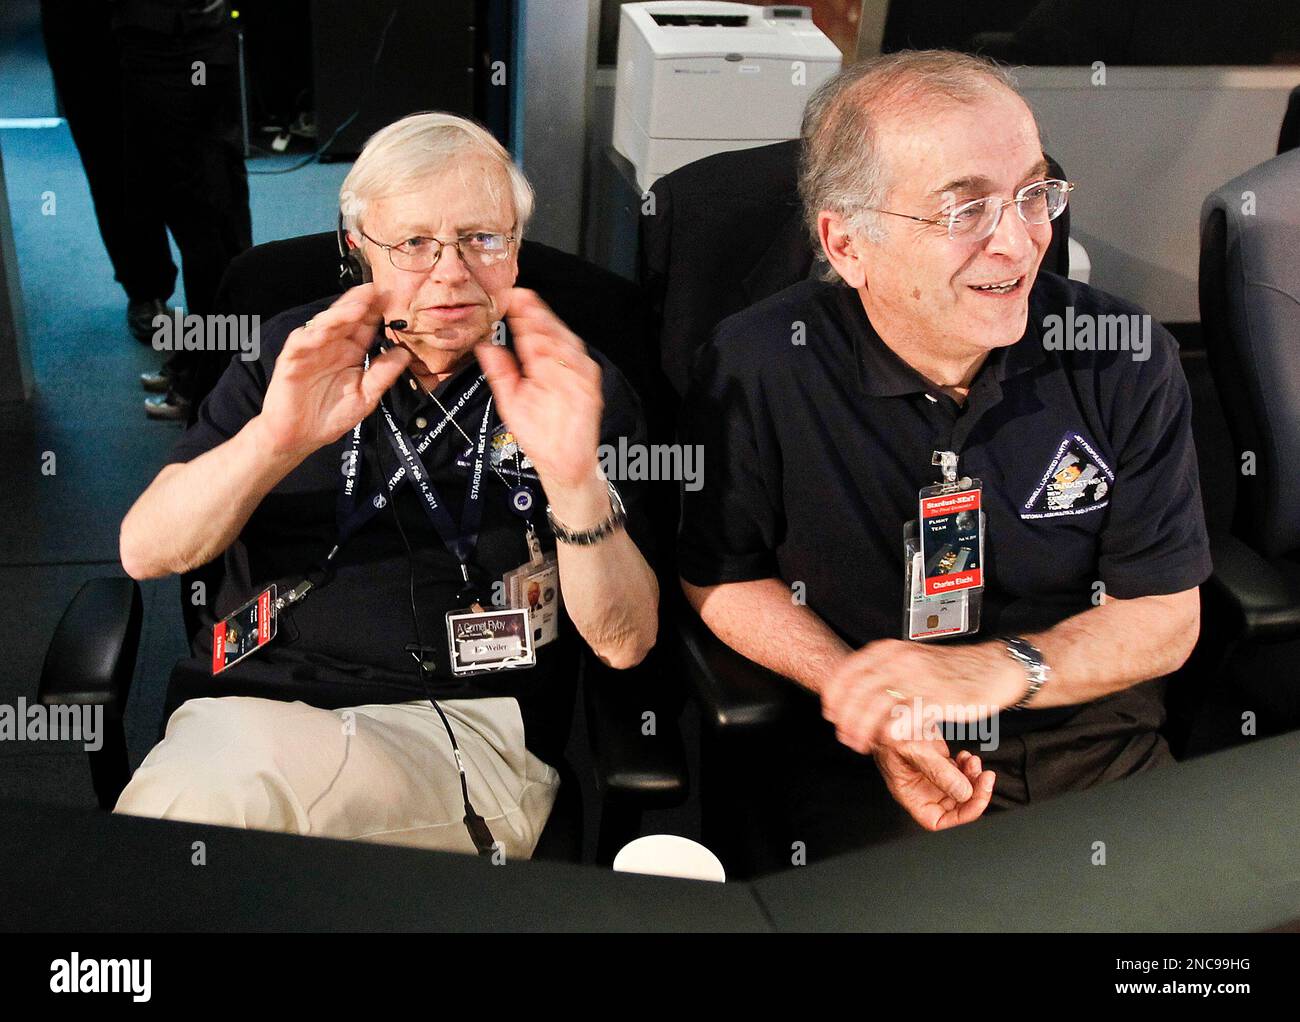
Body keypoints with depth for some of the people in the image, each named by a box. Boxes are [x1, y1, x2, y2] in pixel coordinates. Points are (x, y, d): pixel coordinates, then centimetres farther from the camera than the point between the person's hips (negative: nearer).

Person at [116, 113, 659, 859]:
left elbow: (625, 643, -5)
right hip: (262, 704, 2)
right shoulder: (293, 354, 9)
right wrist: (274, 440, -20)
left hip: (470, 735, -2)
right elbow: (146, 553, 0)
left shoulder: (579, 387, 3)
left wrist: (575, 479, -24)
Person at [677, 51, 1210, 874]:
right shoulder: (757, 370, -14)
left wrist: (995, 669, -19)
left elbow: (1166, 617, -2)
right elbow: (723, 576, 0)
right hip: (861, 767, -2)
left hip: (1099, 750, 3)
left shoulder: (1128, 361, -8)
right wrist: (870, 698, -14)